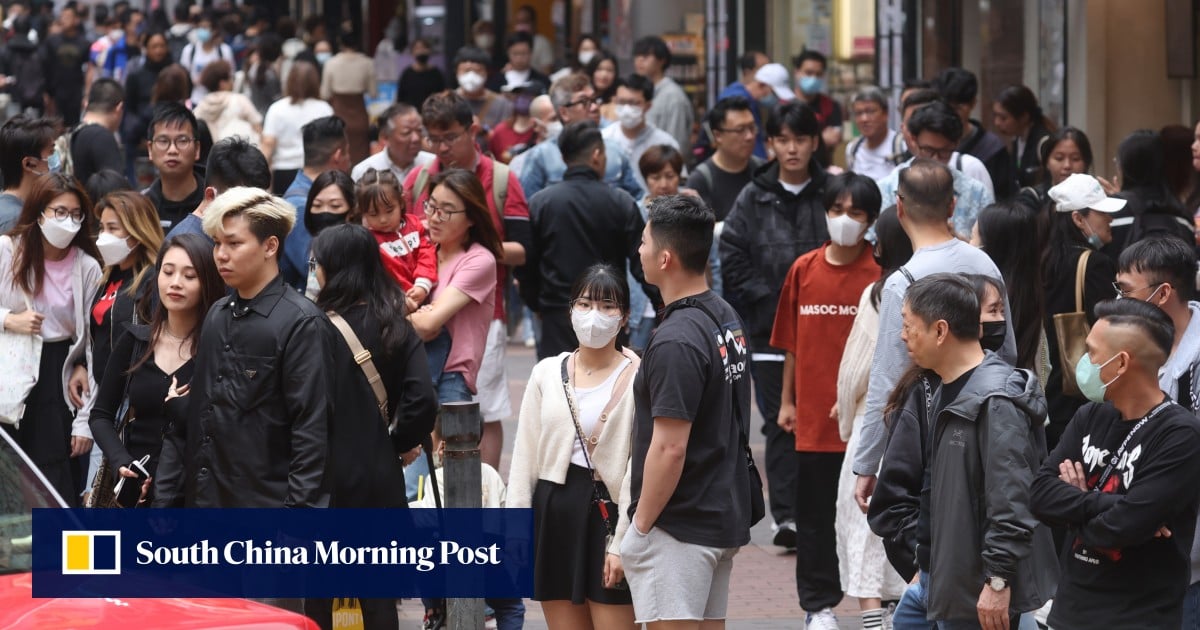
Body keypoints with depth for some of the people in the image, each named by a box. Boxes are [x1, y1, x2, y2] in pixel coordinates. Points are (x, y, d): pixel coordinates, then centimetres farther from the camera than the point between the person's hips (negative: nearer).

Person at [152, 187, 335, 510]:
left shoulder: (301, 324, -9)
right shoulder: (218, 316, 13)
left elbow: (311, 432, -13)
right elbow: (183, 423, 16)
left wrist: (299, 505, -18)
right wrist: (163, 498, 11)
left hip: (267, 501, -7)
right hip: (204, 497, 7)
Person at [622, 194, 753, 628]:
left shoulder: (677, 343, -20)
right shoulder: (726, 319, 10)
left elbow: (670, 448, -23)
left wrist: (641, 525, -14)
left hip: (680, 525, -10)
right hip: (726, 514, 10)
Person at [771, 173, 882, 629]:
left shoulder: (880, 273, -5)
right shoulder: (804, 270, 5)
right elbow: (791, 343, 11)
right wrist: (786, 401, 10)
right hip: (813, 413, 3)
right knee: (814, 513, 9)